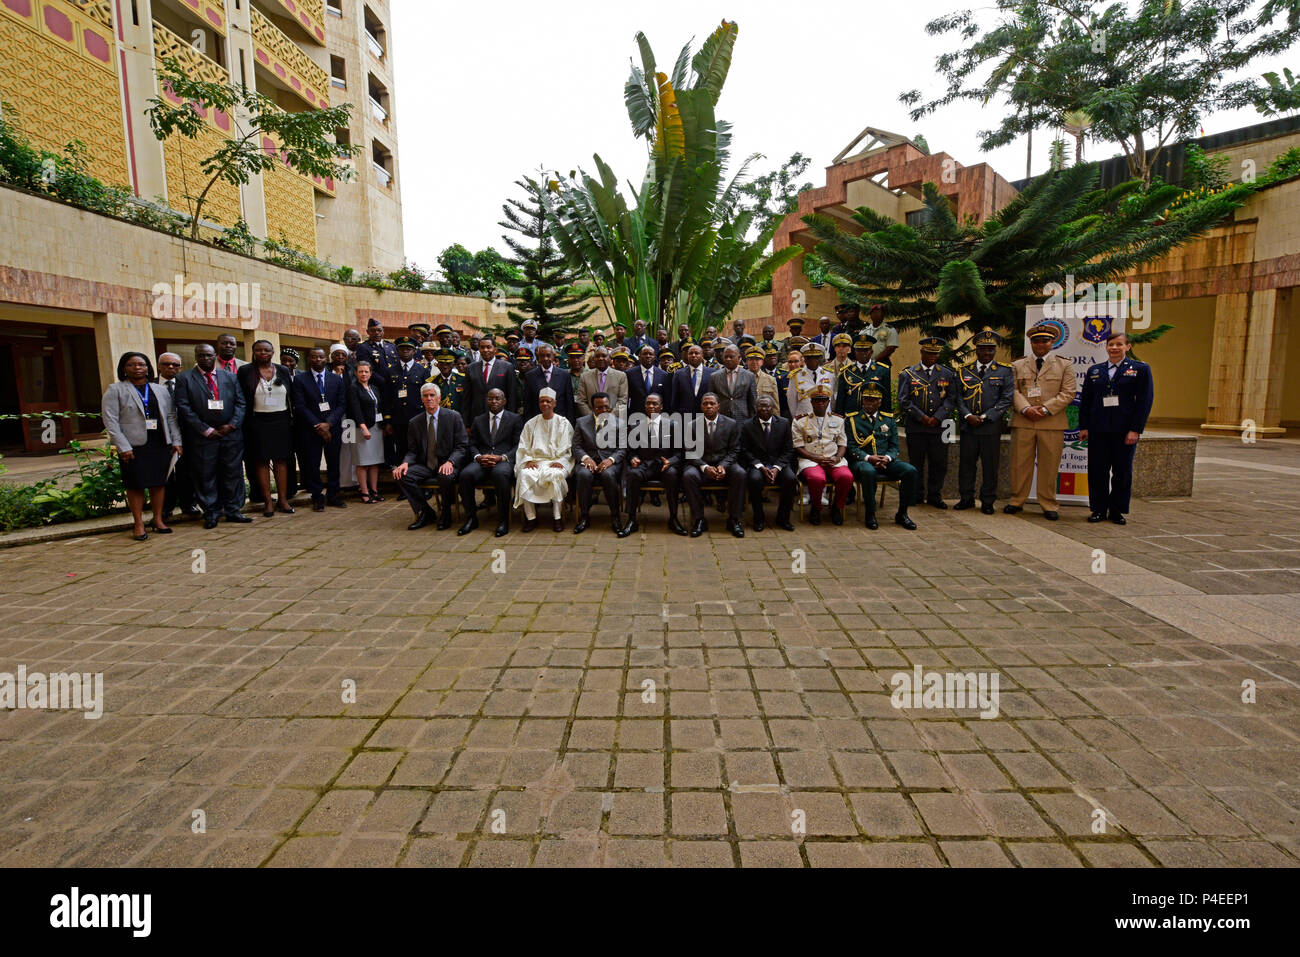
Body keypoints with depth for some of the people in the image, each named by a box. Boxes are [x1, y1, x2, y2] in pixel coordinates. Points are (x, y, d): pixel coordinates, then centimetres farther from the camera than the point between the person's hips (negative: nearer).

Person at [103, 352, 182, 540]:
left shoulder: (160, 390, 13)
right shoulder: (115, 390, 2)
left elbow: (171, 417, 13)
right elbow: (110, 420, -5)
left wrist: (176, 441, 3)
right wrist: (123, 447, -13)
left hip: (161, 444, 3)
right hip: (134, 446, -3)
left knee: (159, 482, 6)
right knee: (135, 484, 0)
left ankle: (158, 519, 17)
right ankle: (139, 525, 7)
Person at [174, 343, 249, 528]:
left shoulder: (230, 377, 11)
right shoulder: (184, 379, 3)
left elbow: (240, 402, 7)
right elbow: (184, 408, -4)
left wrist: (232, 425, -7)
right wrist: (206, 430, -11)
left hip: (231, 434, 2)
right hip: (202, 437, -2)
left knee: (233, 472, 5)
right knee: (206, 476, 2)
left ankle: (233, 511, 14)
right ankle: (210, 513, 11)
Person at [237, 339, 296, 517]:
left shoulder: (283, 371, 8)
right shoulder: (245, 371, 1)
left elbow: (291, 396, 11)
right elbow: (241, 399, 1)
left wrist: (291, 419, 5)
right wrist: (245, 421, -4)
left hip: (281, 421, 2)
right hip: (258, 422, -2)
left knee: (281, 460, 4)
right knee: (261, 461, 1)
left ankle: (283, 499, 9)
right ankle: (267, 501, 5)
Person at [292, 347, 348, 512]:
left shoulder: (337, 379, 9)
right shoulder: (300, 379, 2)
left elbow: (342, 405, 4)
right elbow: (300, 406, -4)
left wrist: (328, 423, -10)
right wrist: (317, 426, -12)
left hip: (333, 428, 2)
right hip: (310, 430, -2)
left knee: (334, 463, 5)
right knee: (312, 464, 0)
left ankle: (333, 495, 14)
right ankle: (317, 497, 8)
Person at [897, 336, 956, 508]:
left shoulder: (947, 374, 11)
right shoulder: (908, 374, 5)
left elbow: (951, 399, 5)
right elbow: (903, 400, -2)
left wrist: (937, 418, -9)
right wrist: (922, 417, -11)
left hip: (939, 427, 2)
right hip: (916, 428, -2)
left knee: (939, 463, 3)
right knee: (916, 463, 3)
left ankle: (934, 496, 15)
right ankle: (916, 496, 15)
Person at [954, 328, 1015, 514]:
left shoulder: (1004, 371, 4)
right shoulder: (964, 370, 10)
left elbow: (1006, 399, -3)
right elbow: (958, 397, 6)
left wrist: (985, 417, -12)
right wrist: (968, 416, -10)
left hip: (991, 427, -2)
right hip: (968, 426, 2)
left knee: (990, 465, 4)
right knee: (966, 463, 6)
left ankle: (987, 502, 14)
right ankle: (966, 499, 18)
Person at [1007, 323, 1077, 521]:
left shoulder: (1064, 365, 10)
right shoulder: (1018, 365, 14)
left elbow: (1068, 393, 2)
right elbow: (1013, 391, 5)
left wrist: (1045, 409, -11)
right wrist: (1025, 408, -13)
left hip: (1052, 423, -1)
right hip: (1022, 422, 1)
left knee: (1049, 465, 2)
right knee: (1020, 463, 3)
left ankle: (1049, 505, 10)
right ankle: (1017, 501, 13)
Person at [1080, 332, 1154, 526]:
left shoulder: (1140, 369, 2)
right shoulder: (1094, 371, 11)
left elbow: (1145, 401, -3)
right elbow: (1085, 400, 11)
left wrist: (1135, 429, -10)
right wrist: (1083, 426, 3)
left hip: (1125, 430, -2)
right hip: (1098, 429, 2)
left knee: (1122, 471, 5)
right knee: (1097, 470, 3)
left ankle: (1117, 511, 16)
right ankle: (1099, 510, 13)